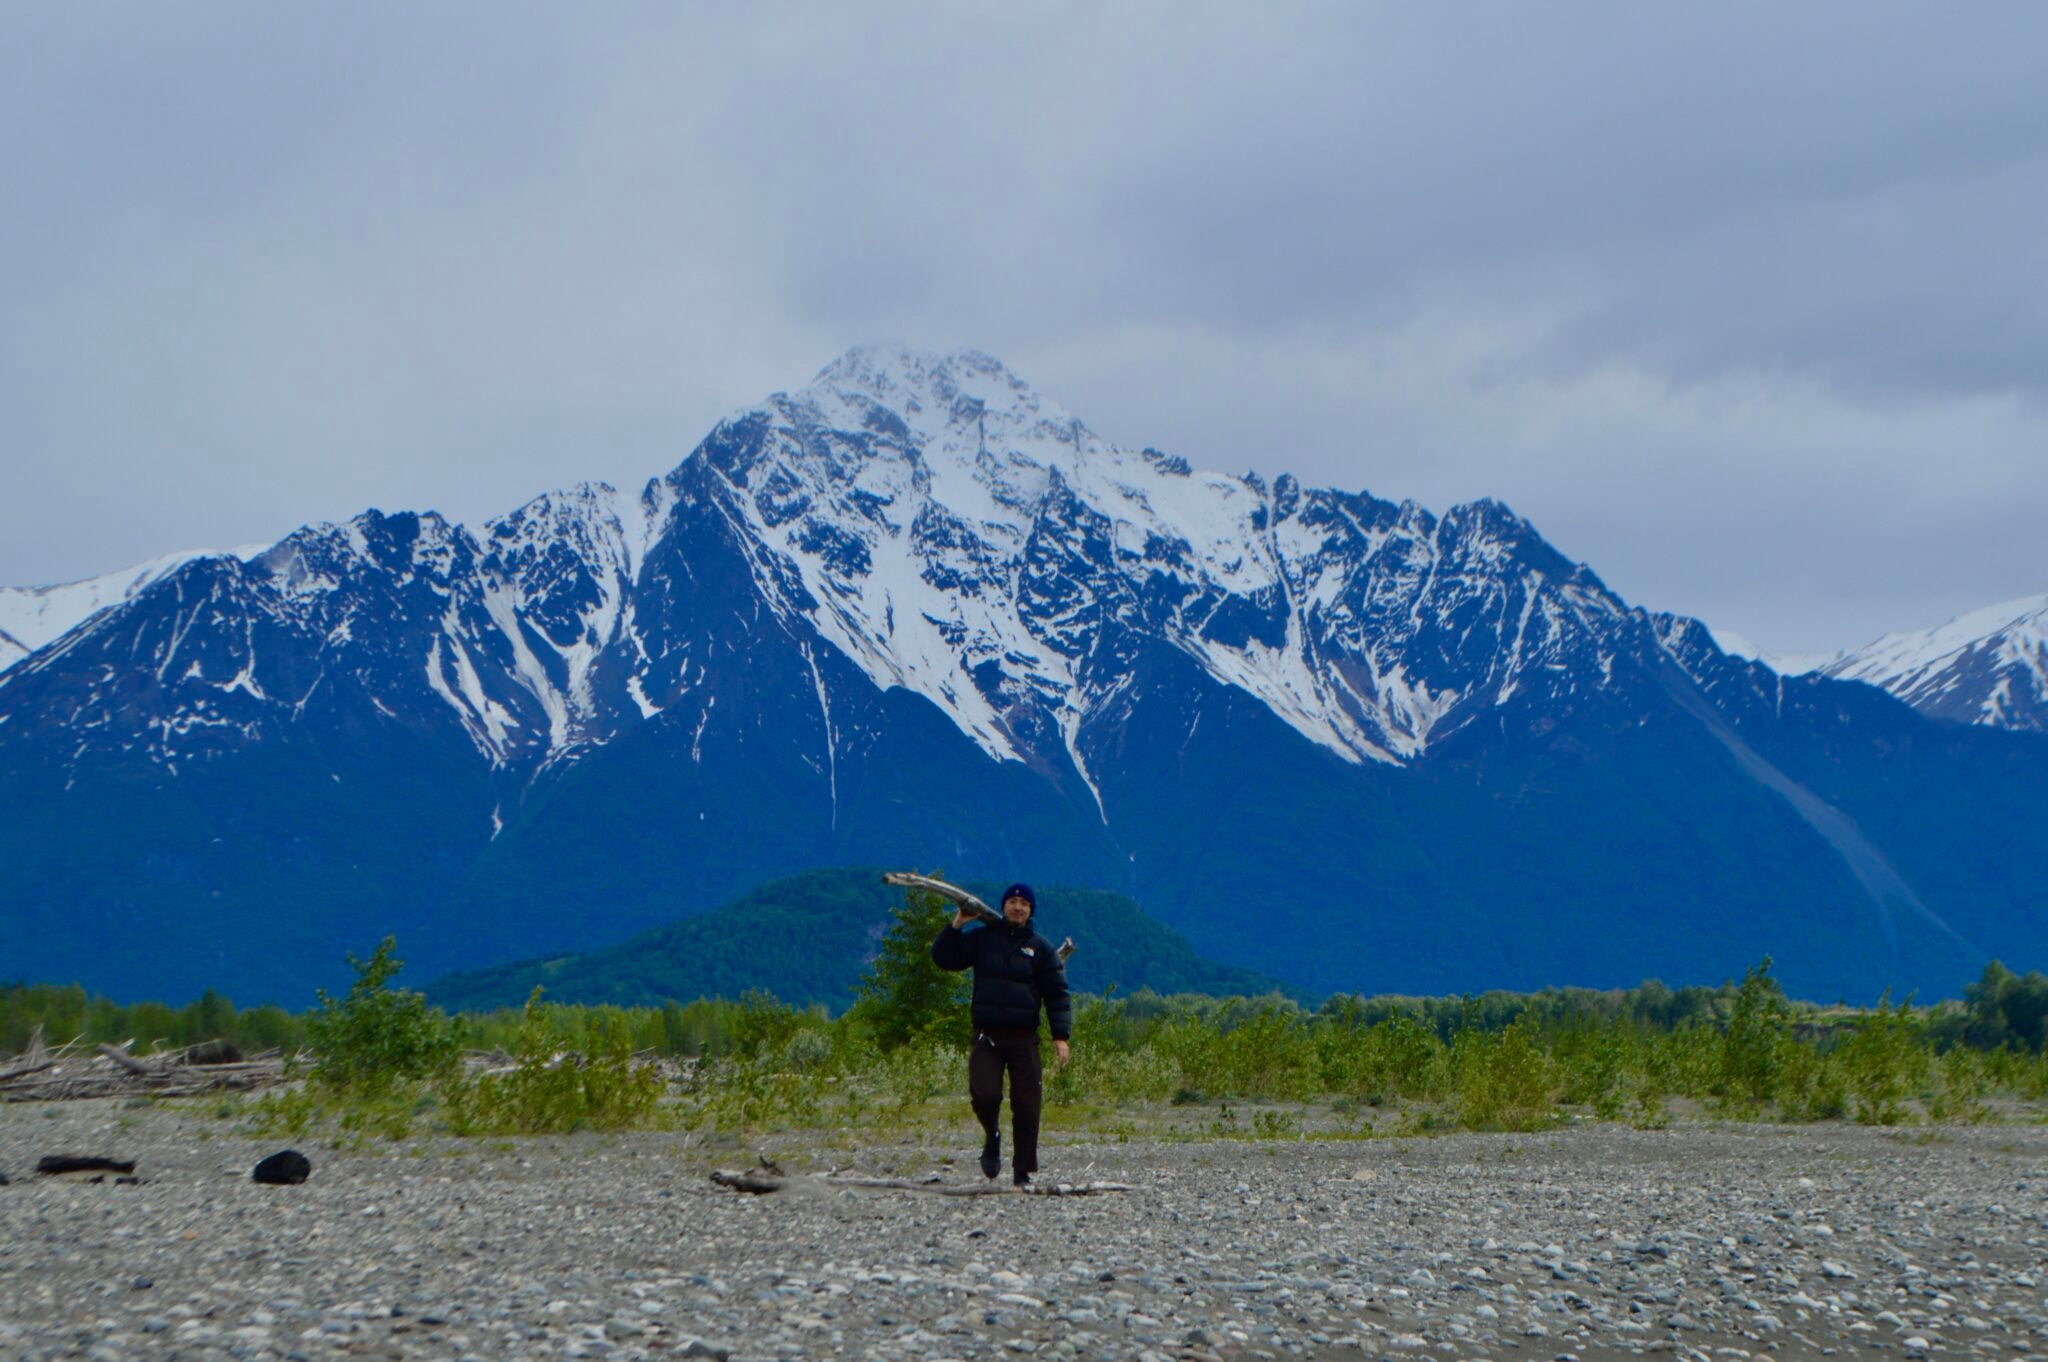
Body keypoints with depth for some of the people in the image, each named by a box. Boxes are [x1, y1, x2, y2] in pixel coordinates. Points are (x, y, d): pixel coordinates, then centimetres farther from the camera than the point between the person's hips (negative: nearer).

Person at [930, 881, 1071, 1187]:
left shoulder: (1040, 947, 7)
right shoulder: (982, 939, 9)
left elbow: (1057, 993, 5)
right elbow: (942, 958, 9)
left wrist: (1060, 1036, -5)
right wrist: (956, 926, -4)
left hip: (1024, 1038, 0)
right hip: (987, 1036, 0)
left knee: (1027, 1107, -2)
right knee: (984, 1095, -18)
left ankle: (1023, 1172, 9)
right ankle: (992, 1137, 15)